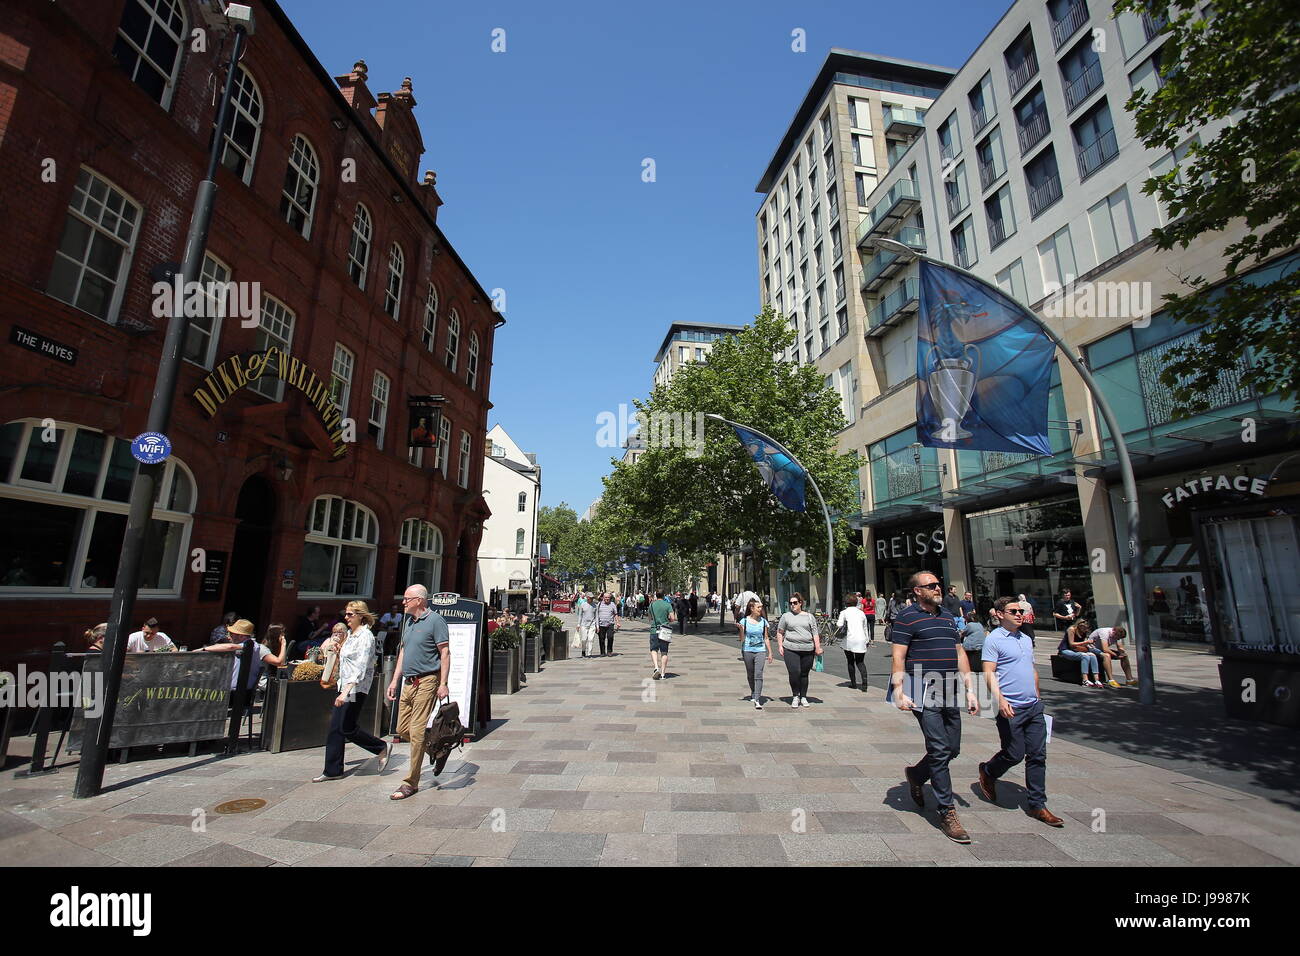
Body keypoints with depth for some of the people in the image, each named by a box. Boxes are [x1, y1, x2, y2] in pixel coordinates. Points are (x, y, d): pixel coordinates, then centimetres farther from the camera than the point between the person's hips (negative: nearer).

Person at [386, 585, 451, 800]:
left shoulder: (435, 620, -11)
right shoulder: (408, 620, 14)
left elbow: (445, 653, -13)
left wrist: (443, 684, -19)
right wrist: (395, 681, 17)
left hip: (427, 682, -9)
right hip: (408, 683, 9)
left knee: (416, 732, -5)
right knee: (402, 729, 12)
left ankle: (411, 783, 7)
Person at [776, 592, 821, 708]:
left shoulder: (809, 616, 12)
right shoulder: (786, 616, 8)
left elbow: (815, 633, 9)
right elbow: (780, 632, 9)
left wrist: (818, 647, 0)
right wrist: (780, 646, 0)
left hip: (808, 650, 2)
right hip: (791, 649, -2)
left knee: (804, 674, 7)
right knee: (794, 672, -12)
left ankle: (803, 697, 22)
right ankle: (795, 696, 7)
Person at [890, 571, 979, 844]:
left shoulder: (948, 618, 16)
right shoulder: (907, 617, -7)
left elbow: (959, 655, 18)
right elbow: (898, 657, -11)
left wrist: (970, 690, 13)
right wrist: (899, 692, -18)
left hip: (949, 694, 7)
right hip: (924, 693, -7)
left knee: (953, 749, 12)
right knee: (939, 750, -5)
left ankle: (916, 774, 36)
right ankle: (947, 812, 8)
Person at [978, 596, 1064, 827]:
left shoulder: (1026, 639, 15)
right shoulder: (994, 640, -9)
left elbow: (1032, 671, 24)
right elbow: (989, 673, -15)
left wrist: (1037, 697, 21)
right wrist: (1000, 699, -24)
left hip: (1034, 707, 7)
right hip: (1010, 708, -7)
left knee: (1037, 755, 7)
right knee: (1014, 754, -1)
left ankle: (1037, 805, 16)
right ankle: (987, 773, 26)